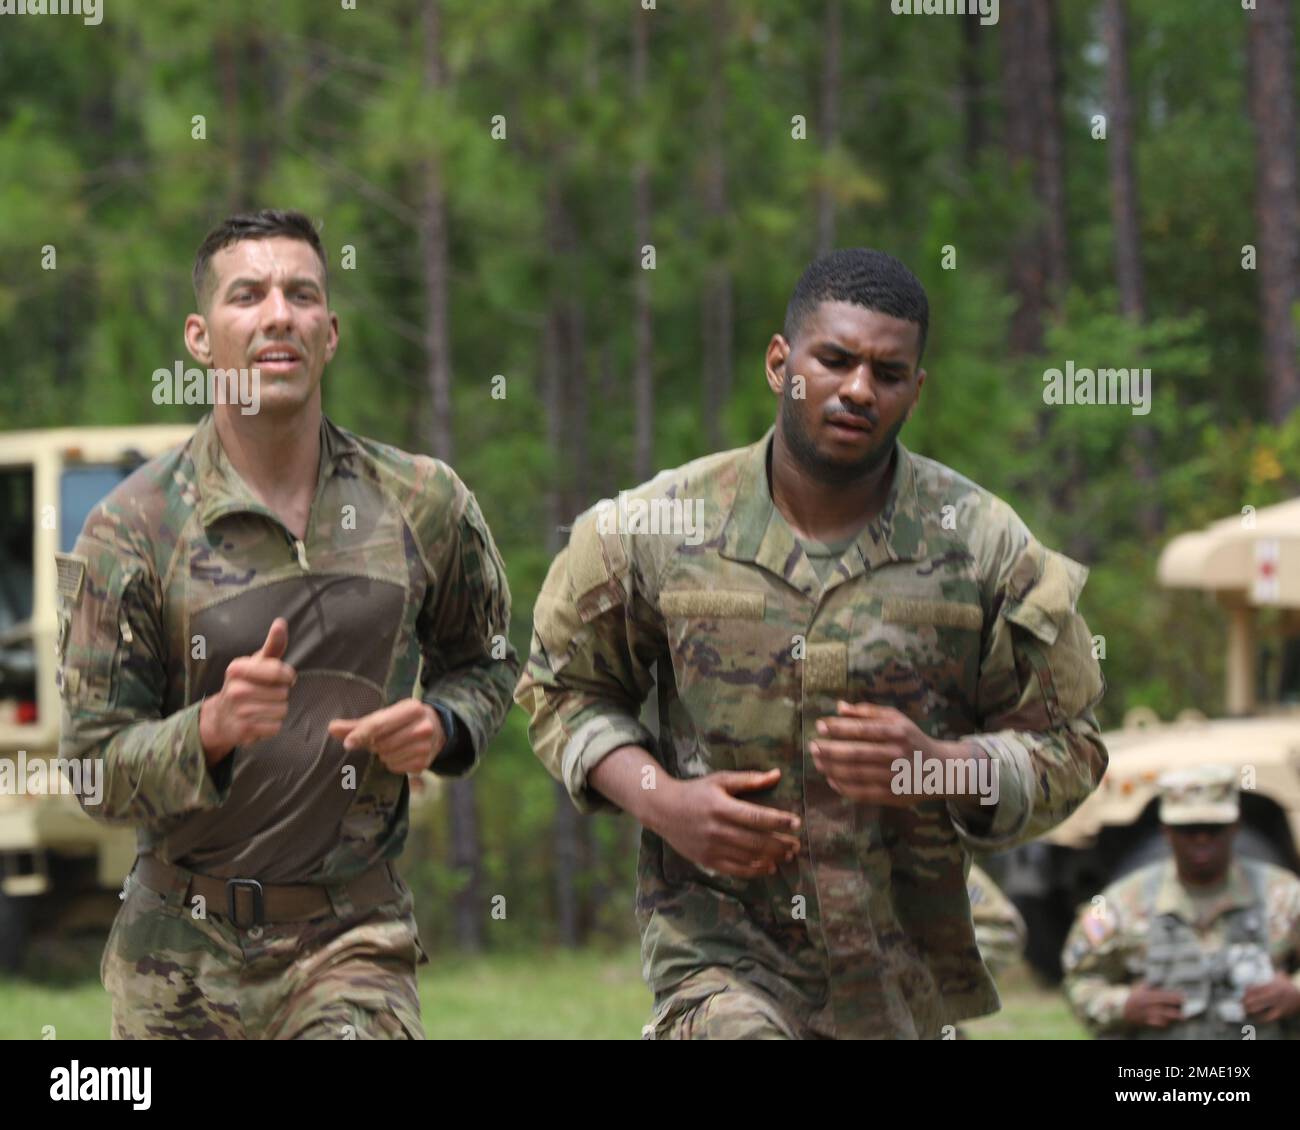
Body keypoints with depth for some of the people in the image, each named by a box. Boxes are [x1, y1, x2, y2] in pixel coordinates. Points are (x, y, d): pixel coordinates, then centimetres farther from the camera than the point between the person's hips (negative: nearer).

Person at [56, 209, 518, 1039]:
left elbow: (485, 663, 19)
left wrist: (440, 727, -4)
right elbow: (96, 770, -7)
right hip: (184, 948, 0)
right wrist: (212, 728, -26)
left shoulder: (423, 507, 1)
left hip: (353, 934, 0)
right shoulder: (133, 530, -6)